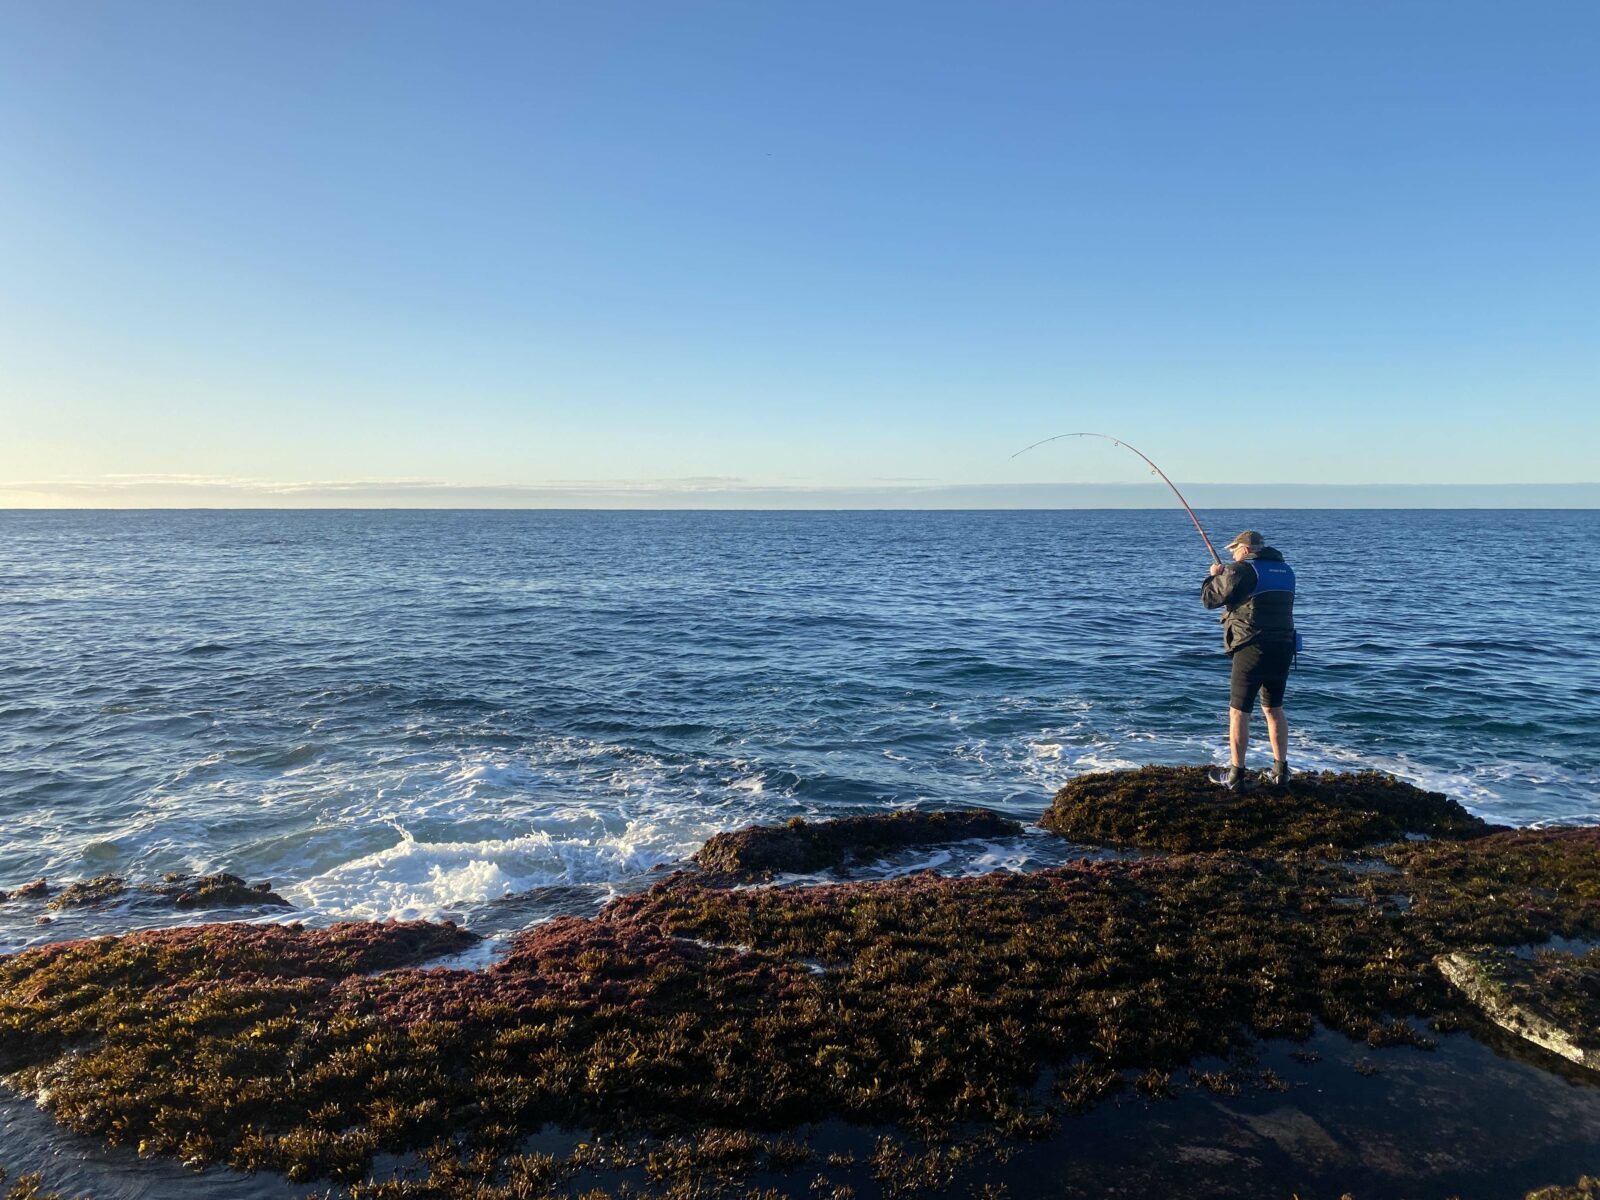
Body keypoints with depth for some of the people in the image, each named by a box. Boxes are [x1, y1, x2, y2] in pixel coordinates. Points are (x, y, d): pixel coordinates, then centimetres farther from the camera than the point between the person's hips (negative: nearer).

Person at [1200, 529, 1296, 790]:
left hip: (1251, 650, -6)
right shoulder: (1285, 571, 12)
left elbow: (1209, 599, -6)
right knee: (1274, 709, 19)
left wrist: (1214, 576, 13)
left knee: (1238, 712, 2)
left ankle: (1236, 775, 3)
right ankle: (1281, 770, 21)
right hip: (1282, 650, 6)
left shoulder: (1242, 570, -10)